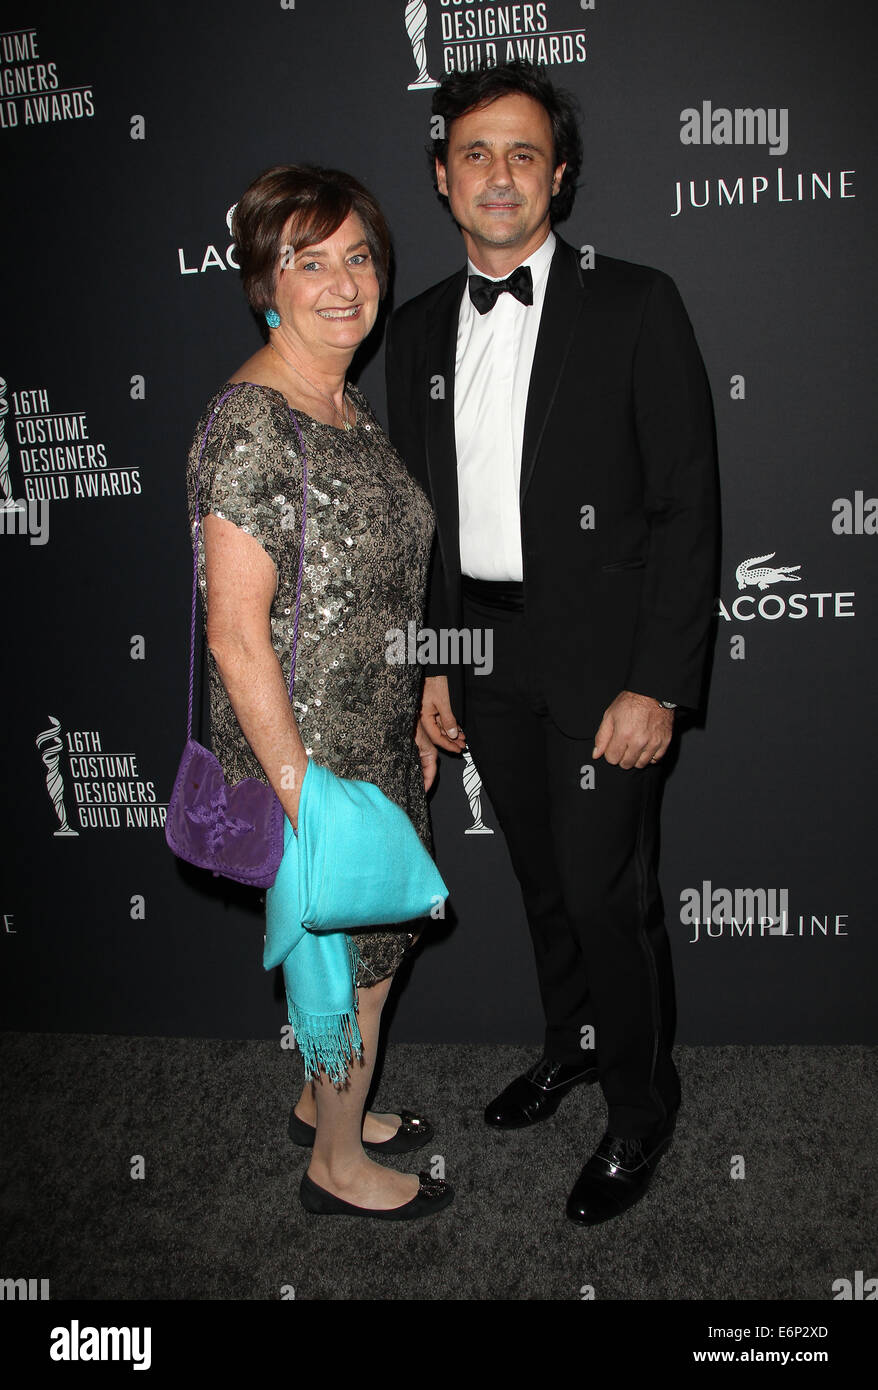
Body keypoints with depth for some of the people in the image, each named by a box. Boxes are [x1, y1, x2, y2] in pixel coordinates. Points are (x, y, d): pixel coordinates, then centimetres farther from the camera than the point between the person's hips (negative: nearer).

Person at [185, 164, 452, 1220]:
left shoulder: (349, 404, 7)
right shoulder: (250, 424, -22)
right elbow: (237, 635, -24)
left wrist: (412, 722, 17)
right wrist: (305, 795, -23)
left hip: (376, 742, 9)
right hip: (309, 756, -8)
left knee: (365, 947, 22)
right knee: (351, 958, 9)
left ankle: (323, 1101, 47)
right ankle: (337, 1165, 33)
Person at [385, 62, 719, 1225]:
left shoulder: (635, 307, -8)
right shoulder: (419, 328, 8)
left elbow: (687, 505, -11)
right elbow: (420, 510, 12)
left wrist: (657, 684, -16)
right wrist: (429, 662, 8)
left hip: (602, 655, -5)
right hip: (484, 654, 5)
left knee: (607, 891, 0)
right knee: (544, 877, 19)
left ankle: (641, 1107, 25)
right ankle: (572, 1042, 43)